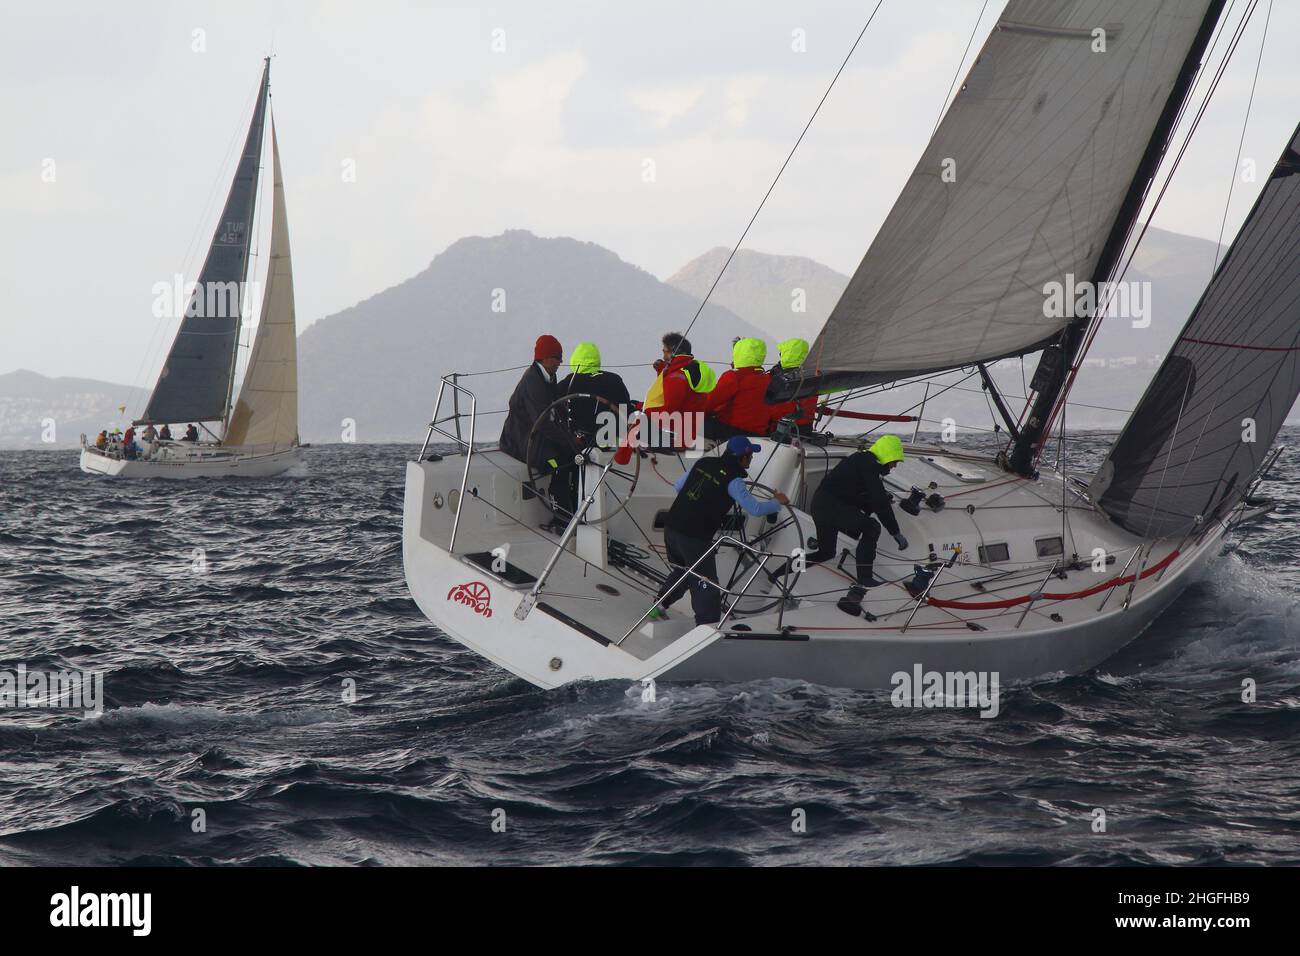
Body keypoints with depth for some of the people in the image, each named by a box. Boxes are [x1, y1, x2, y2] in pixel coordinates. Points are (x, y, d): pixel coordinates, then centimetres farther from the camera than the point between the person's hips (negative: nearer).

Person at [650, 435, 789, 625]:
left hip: (671, 526, 7)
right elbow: (755, 508, -13)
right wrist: (778, 503, 5)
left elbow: (678, 485, 17)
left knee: (682, 570, 30)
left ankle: (658, 606, 31)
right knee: (706, 584, 2)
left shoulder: (703, 463, 7)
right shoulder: (733, 480, -12)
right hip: (695, 537, -7)